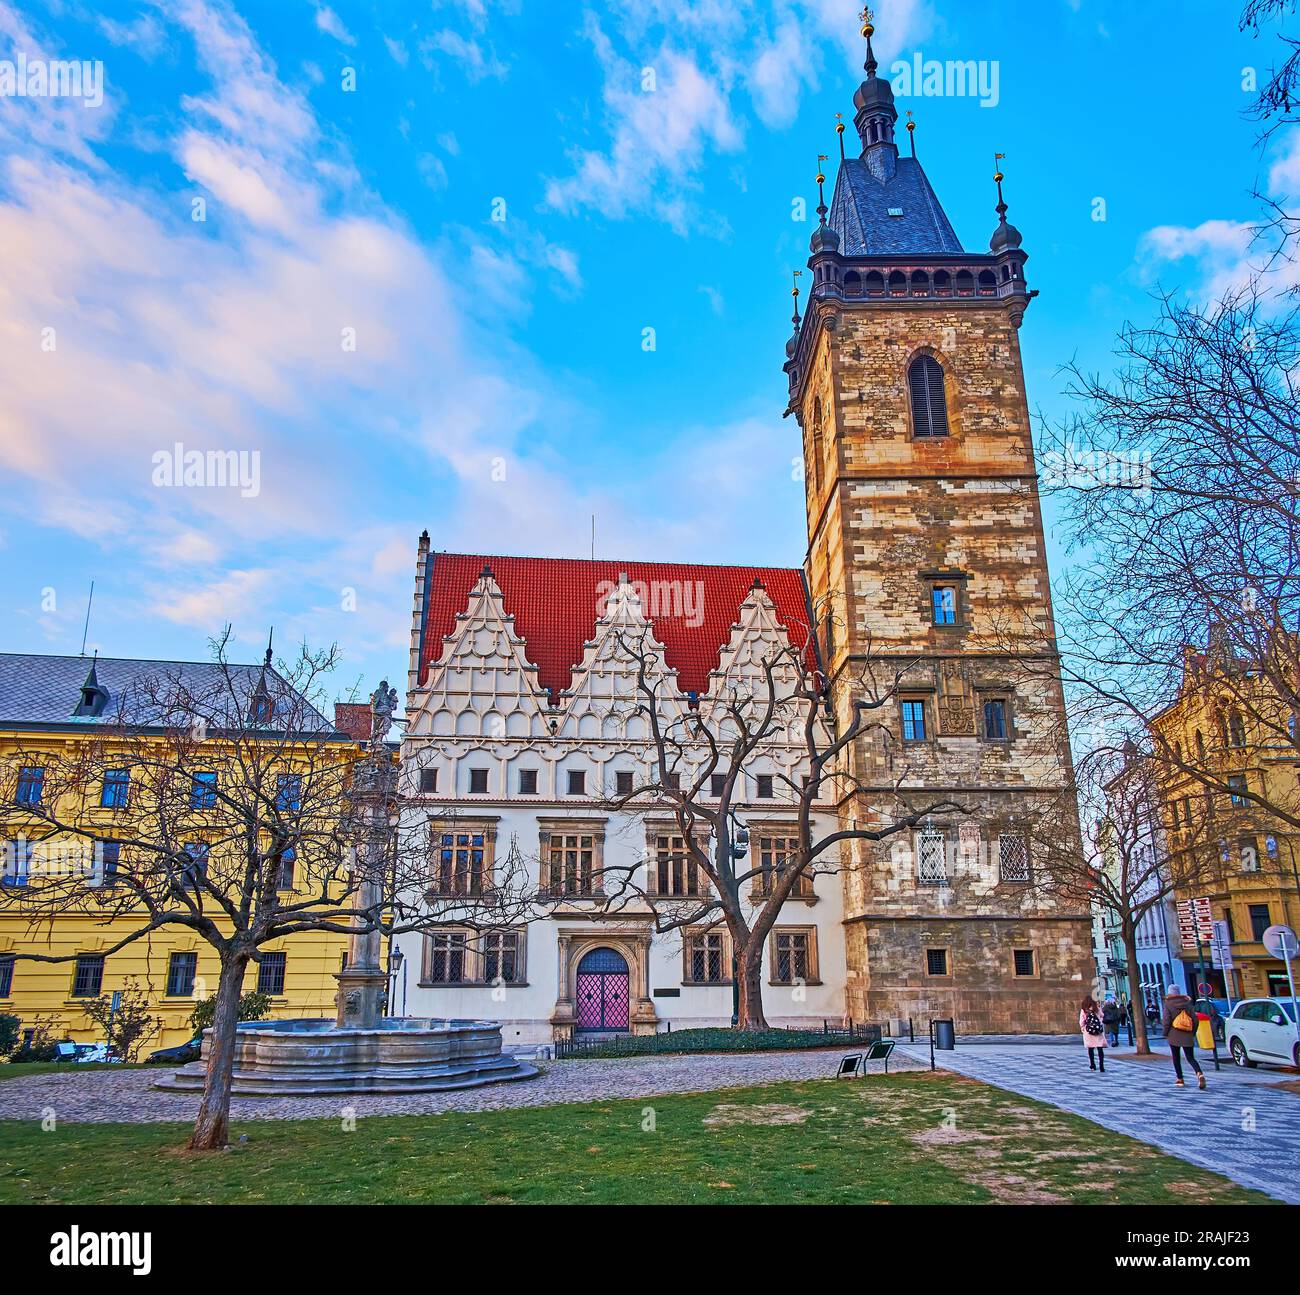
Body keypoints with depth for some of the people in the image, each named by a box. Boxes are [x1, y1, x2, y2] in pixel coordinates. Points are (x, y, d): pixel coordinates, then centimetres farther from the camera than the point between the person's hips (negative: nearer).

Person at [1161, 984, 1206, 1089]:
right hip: (1187, 1036, 3)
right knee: (1191, 1057, 5)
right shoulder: (1188, 1003, 5)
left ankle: (1180, 1079, 12)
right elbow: (1195, 1020, 4)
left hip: (1174, 1036, -3)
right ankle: (1200, 1074, -21)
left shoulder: (1168, 1005, -7)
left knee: (1176, 1058, 11)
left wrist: (1165, 1033, 2)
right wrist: (1192, 1033, 15)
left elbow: (1166, 1021, -11)